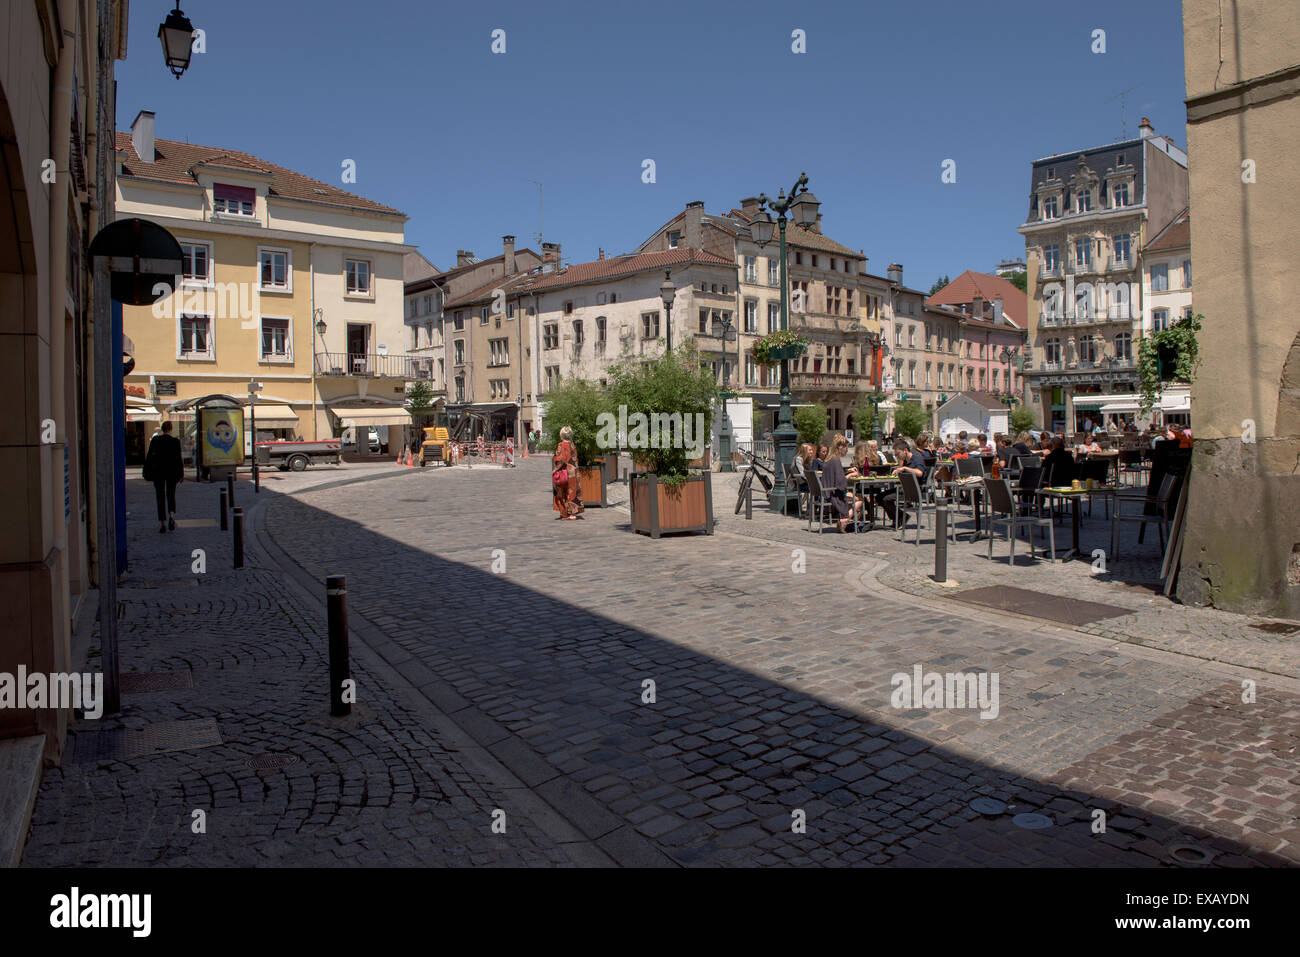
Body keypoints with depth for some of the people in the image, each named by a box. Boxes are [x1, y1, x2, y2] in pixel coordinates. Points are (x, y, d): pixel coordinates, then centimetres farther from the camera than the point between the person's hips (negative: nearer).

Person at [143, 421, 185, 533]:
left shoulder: (155, 440, -2)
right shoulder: (175, 441, -6)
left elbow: (149, 456, 0)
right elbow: (178, 458, -5)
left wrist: (147, 472, 8)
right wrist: (181, 474, 1)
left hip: (158, 470, 0)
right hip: (172, 470, 0)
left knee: (160, 497, 6)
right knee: (171, 495, 15)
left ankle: (163, 524, 1)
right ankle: (171, 516, -12)